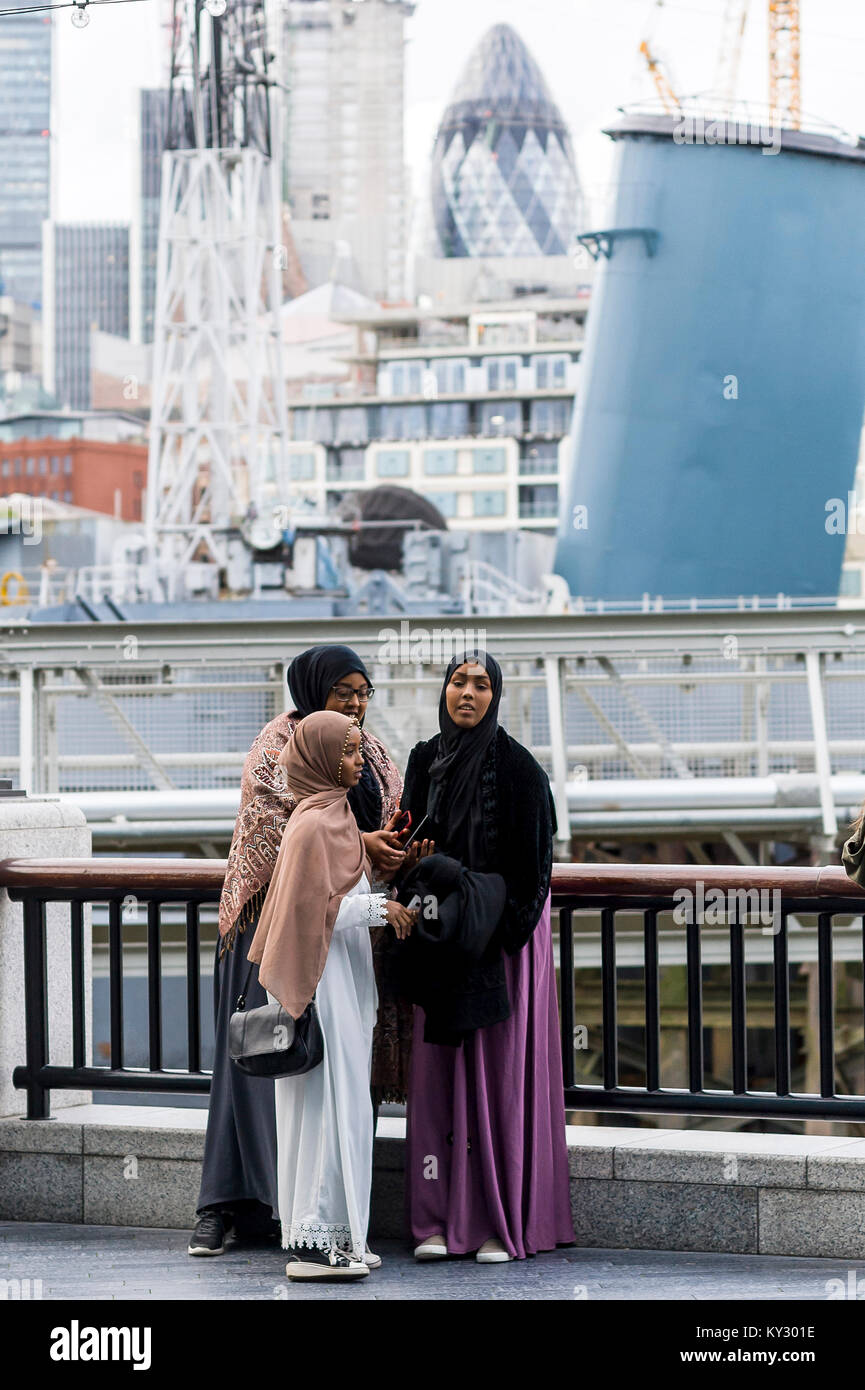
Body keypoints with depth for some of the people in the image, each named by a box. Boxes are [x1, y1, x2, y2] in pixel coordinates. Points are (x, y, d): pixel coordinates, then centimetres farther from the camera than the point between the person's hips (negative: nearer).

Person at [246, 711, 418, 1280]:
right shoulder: (313, 824, -15)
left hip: (344, 978, 10)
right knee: (327, 1102, -10)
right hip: (323, 979, -10)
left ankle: (337, 1234, 14)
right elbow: (310, 910, -19)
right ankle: (313, 1240, -9)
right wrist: (376, 907, -15)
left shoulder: (335, 815, 15)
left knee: (340, 1105, 10)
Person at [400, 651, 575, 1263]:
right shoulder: (426, 760, 8)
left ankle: (505, 1220, 1)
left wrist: (511, 929, -16)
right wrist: (418, 919, -2)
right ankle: (443, 1218, 7)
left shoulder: (515, 764, -9)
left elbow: (534, 855, -11)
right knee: (441, 1070, 4)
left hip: (501, 930, -5)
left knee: (501, 1068, -3)